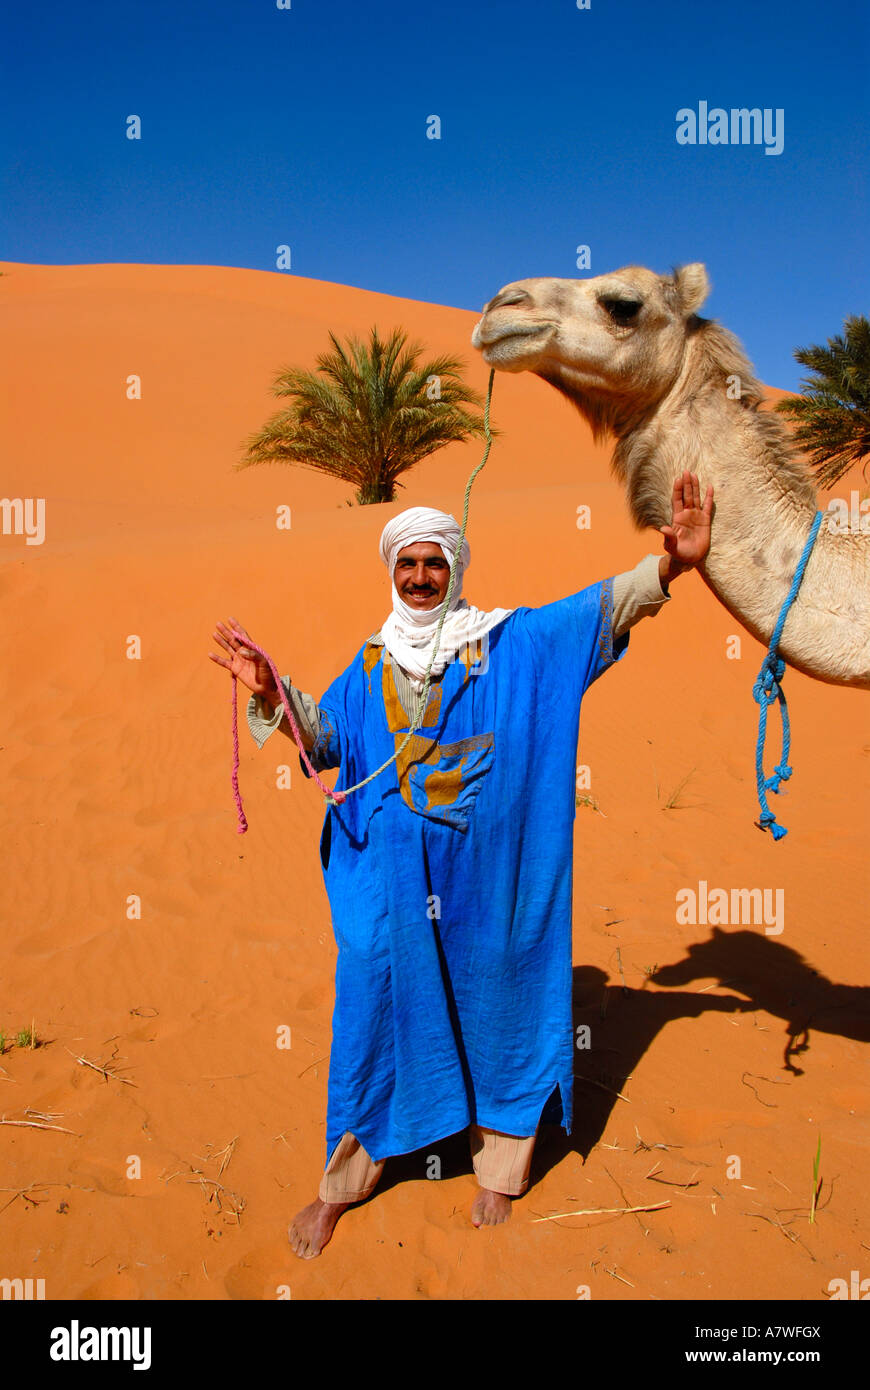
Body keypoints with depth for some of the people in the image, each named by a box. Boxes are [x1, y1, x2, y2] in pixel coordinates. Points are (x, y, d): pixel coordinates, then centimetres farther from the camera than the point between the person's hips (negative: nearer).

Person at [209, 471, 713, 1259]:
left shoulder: (505, 642, 1)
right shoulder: (370, 664, 9)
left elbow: (594, 610, -8)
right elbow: (322, 737, 3)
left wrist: (668, 565, -22)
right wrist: (272, 694, -14)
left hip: (482, 869, -1)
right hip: (390, 874, 2)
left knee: (492, 1002, 9)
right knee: (375, 1006, 6)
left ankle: (499, 1173, 28)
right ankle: (341, 1185, 23)